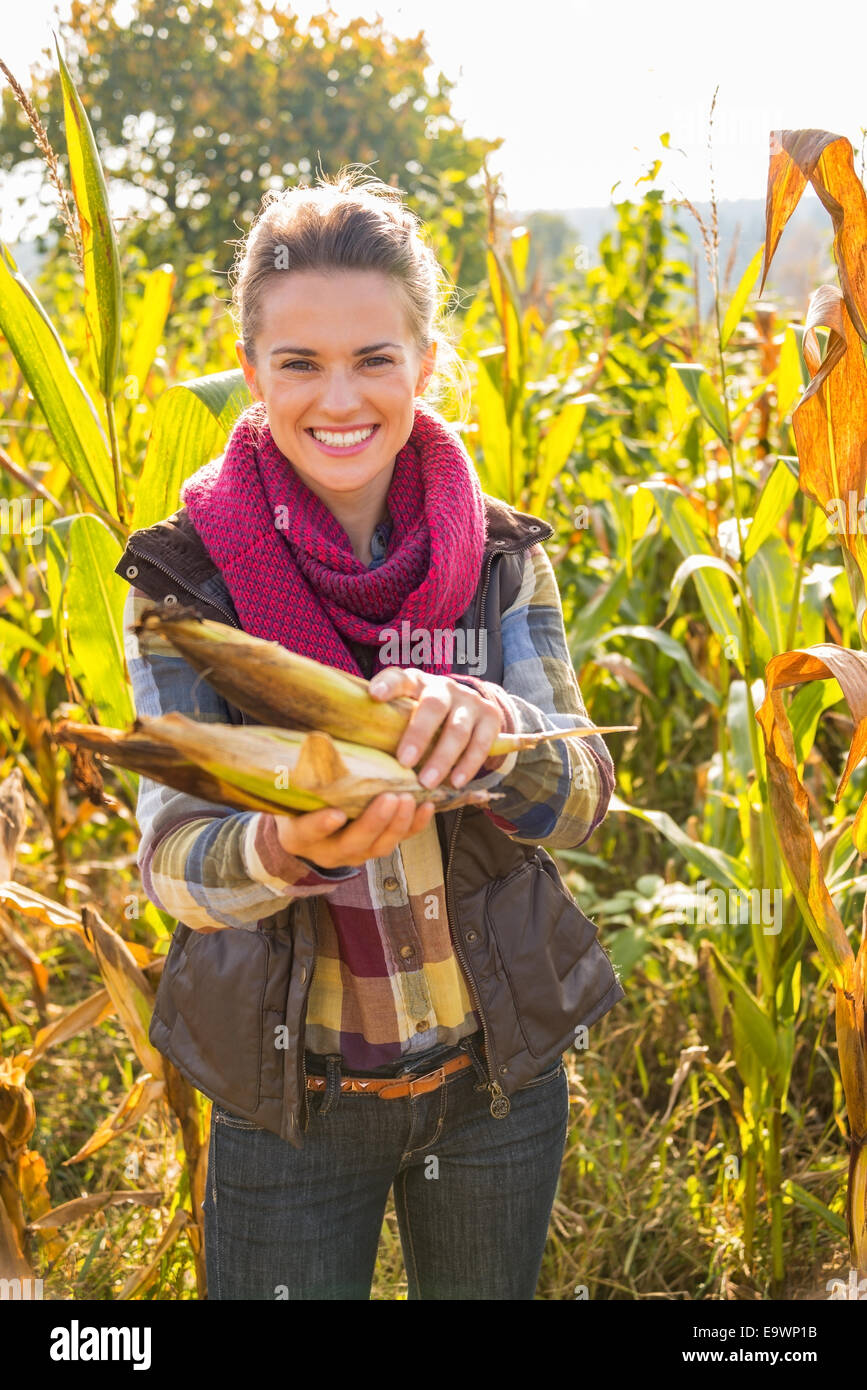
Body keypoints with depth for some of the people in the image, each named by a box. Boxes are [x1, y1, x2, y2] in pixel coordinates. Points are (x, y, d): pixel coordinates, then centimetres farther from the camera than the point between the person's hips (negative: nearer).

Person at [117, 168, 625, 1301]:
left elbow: (582, 798, -13)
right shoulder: (188, 574, -11)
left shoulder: (502, 557, -6)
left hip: (502, 1071, 2)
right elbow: (174, 860, -16)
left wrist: (492, 731, -35)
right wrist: (286, 847, -39)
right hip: (288, 1091, -2)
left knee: (484, 1292, 23)